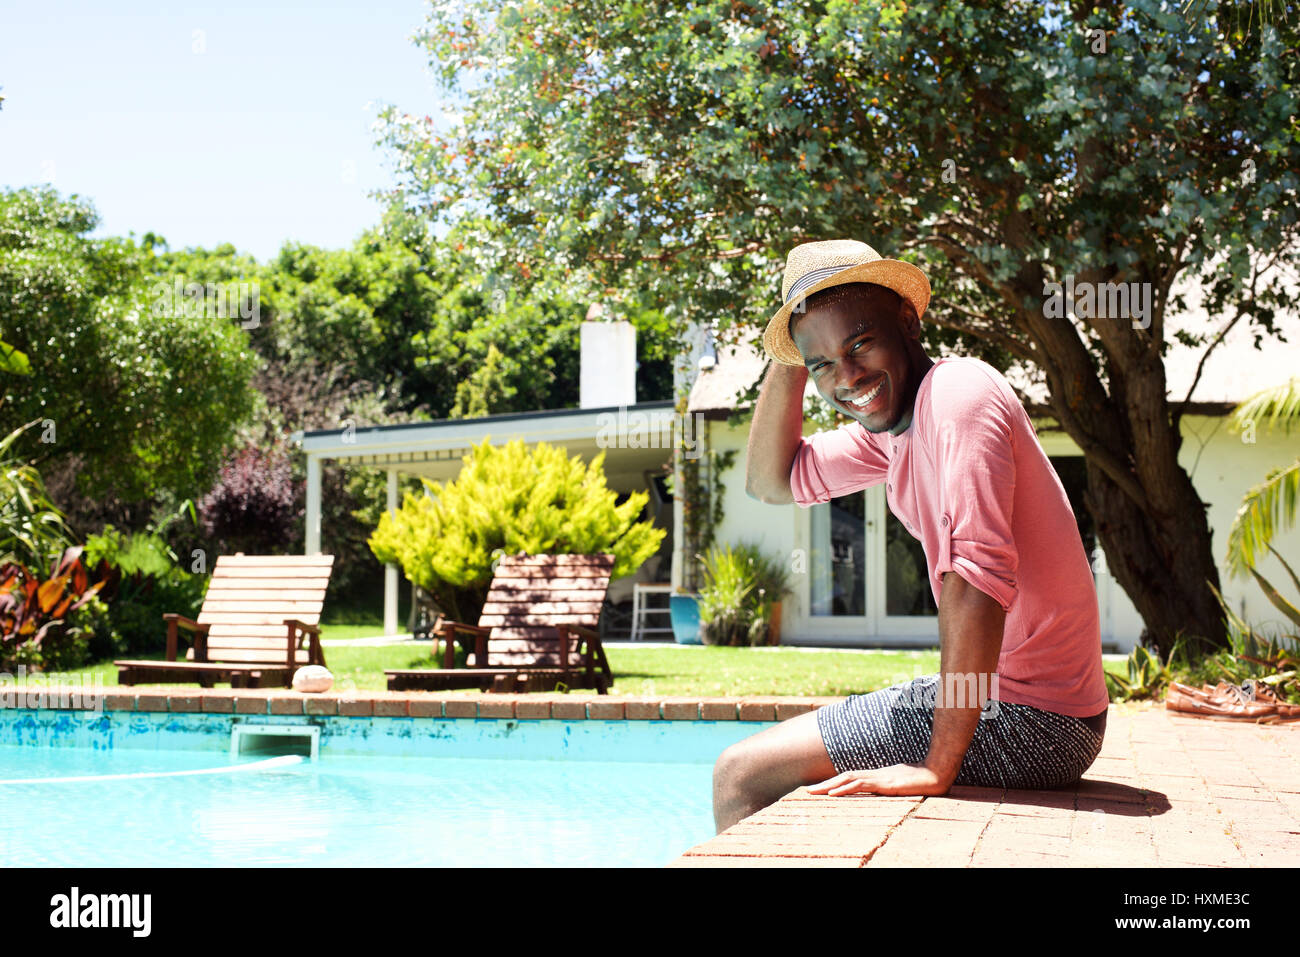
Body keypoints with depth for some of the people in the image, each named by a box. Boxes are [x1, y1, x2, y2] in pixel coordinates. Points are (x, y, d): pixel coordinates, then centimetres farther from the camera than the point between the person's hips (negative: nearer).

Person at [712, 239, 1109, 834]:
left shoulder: (958, 391, -19)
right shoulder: (893, 418, 10)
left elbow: (979, 575, -29)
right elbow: (772, 481, 21)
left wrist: (938, 766, -31)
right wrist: (790, 358, 7)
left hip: (1027, 721, -10)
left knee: (741, 776, -6)